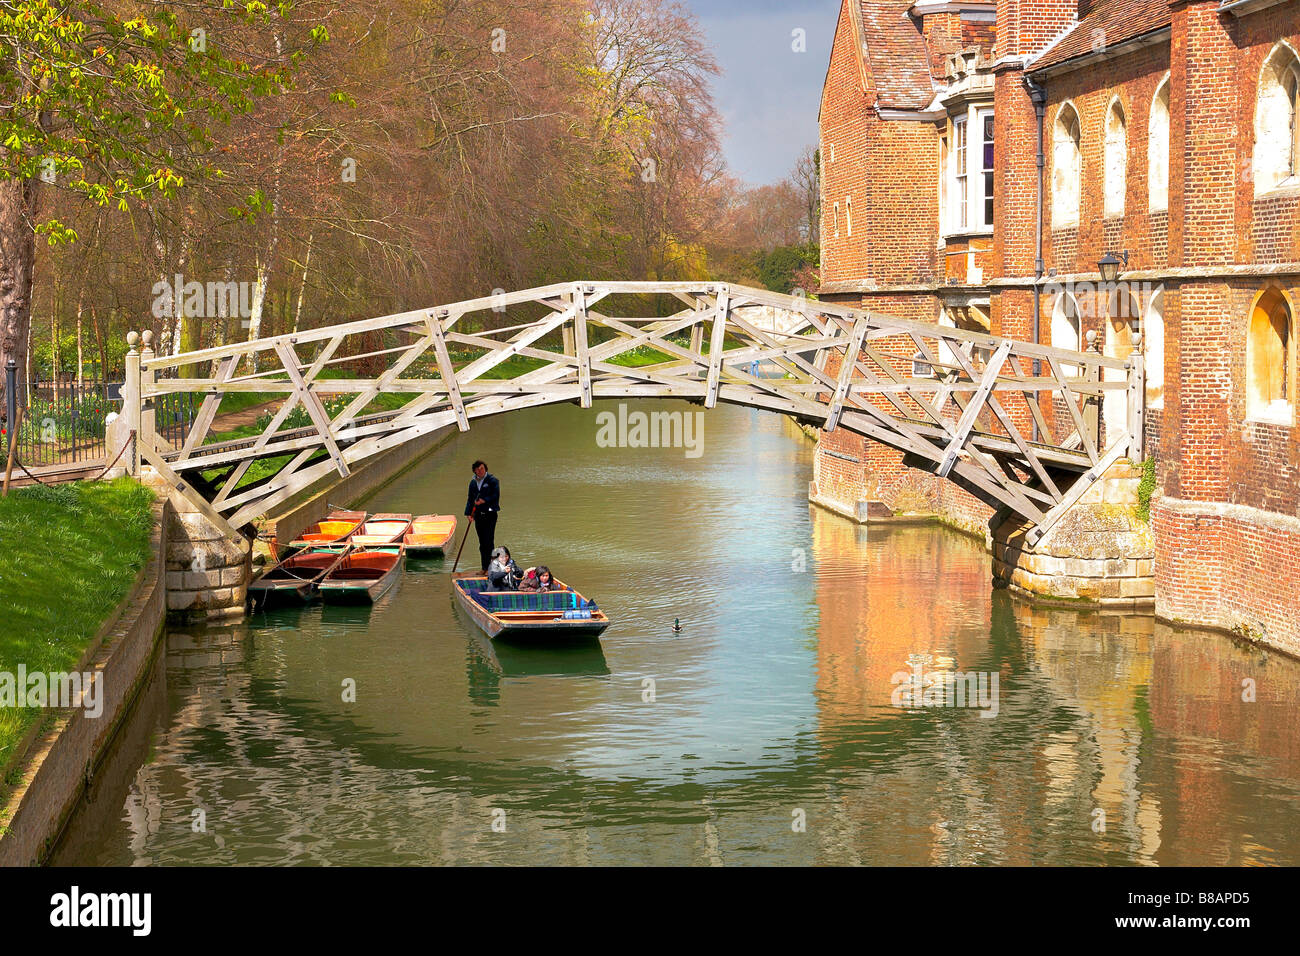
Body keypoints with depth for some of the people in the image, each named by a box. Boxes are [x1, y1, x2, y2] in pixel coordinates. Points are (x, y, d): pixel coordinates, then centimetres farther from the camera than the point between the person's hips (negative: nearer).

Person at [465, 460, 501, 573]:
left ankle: (489, 568, -8)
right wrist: (469, 513, 7)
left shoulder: (492, 480, -3)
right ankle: (484, 568, 13)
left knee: (488, 541, -10)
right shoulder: (473, 482, 14)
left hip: (490, 514, -5)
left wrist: (484, 501, -17)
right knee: (482, 543, 8)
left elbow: (496, 496, -11)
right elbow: (470, 498, 16)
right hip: (478, 515, 5)